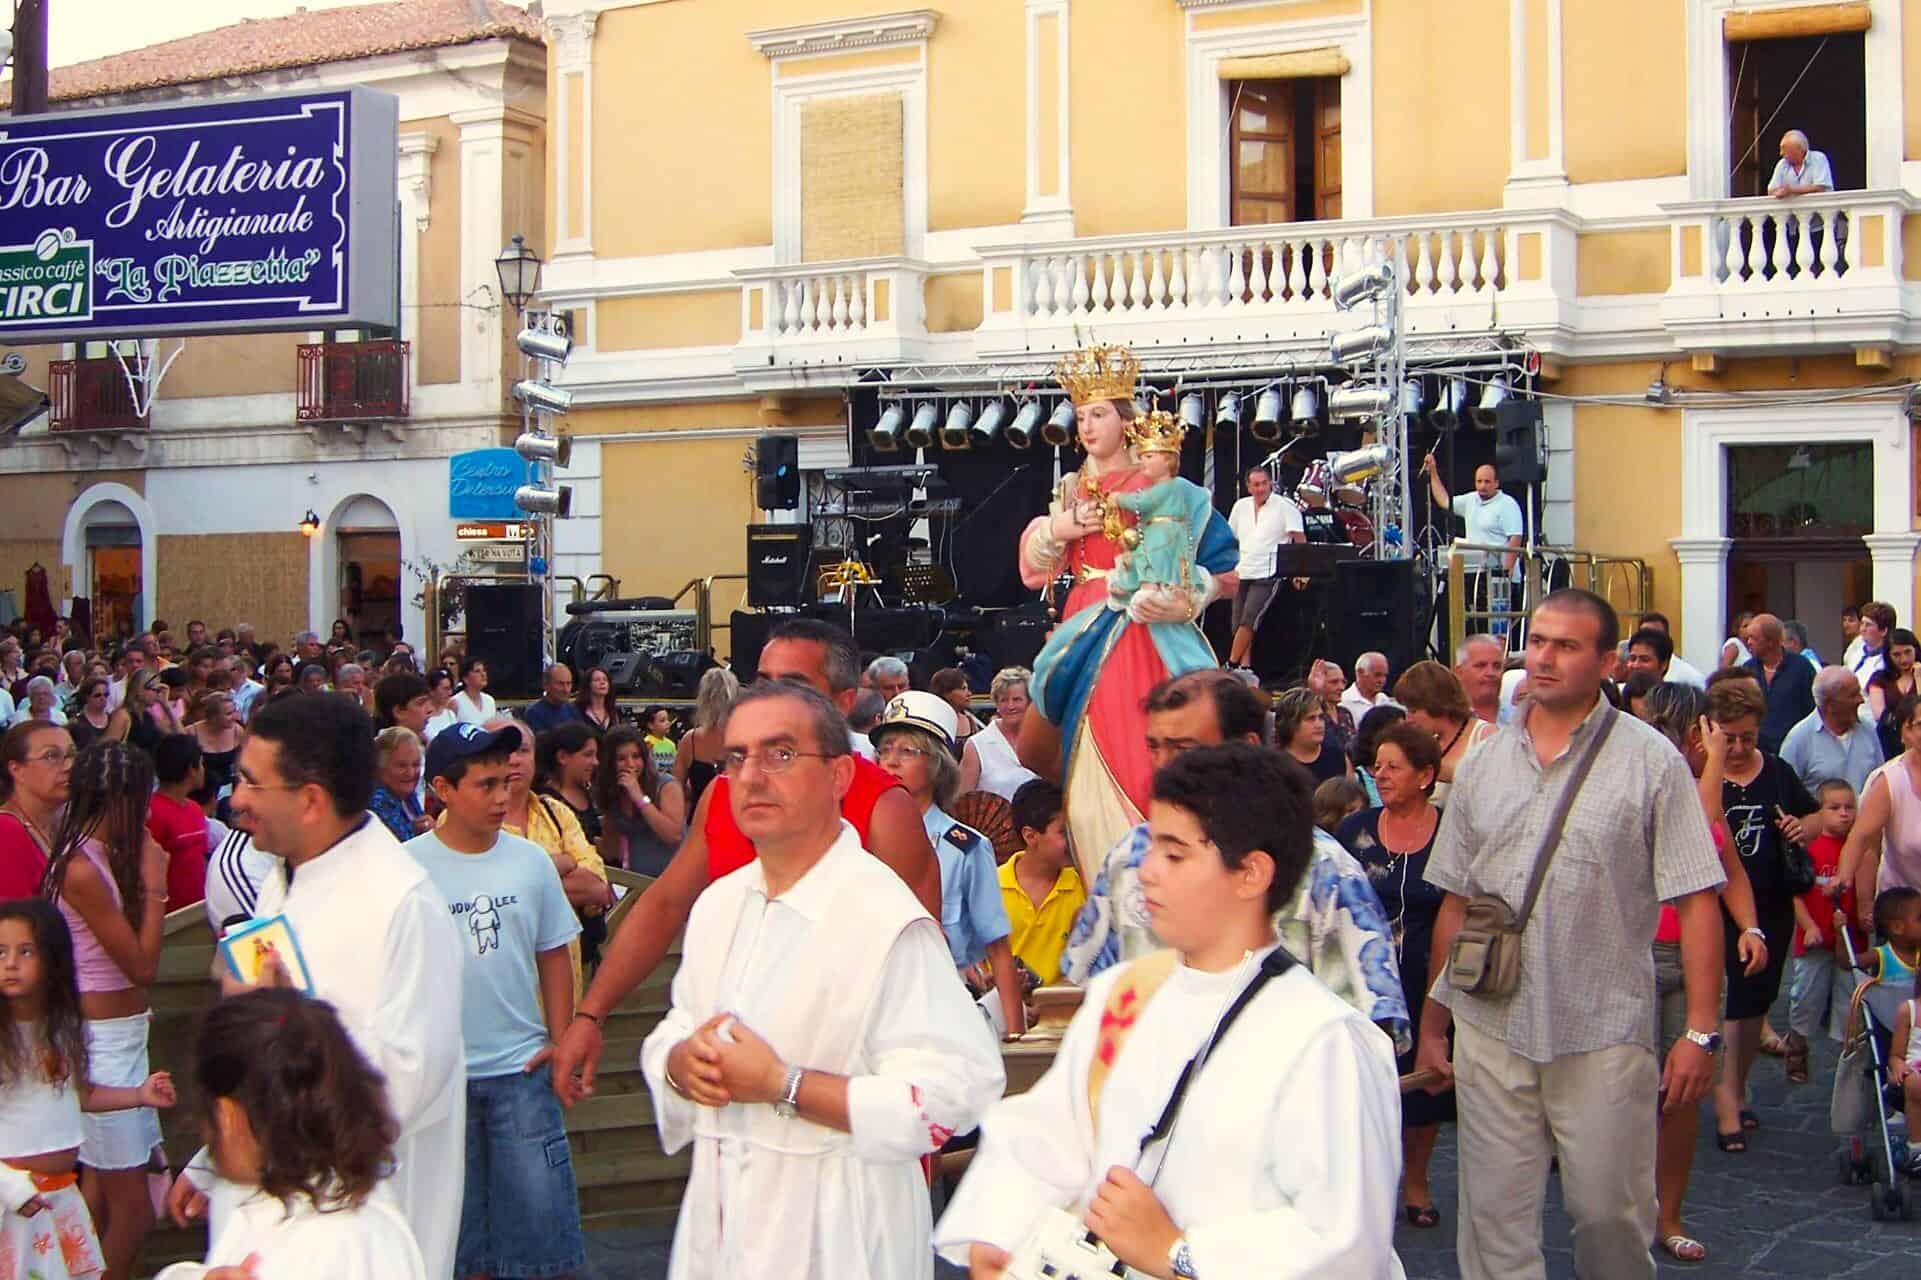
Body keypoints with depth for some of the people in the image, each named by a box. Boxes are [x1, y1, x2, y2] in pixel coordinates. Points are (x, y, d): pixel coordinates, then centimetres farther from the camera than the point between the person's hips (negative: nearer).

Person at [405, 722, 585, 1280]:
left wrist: (560, 1039, 1)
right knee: (454, 1225, 10)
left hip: (521, 1069, 1)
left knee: (540, 1209, 3)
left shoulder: (530, 860, 1)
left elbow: (553, 955, 9)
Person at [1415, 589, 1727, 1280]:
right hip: (1490, 1029, 3)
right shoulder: (1483, 764, 9)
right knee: (1493, 1220, 7)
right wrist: (1432, 1021, 13)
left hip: (1604, 1035, -3)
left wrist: (1700, 1030, -10)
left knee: (1611, 1214, 5)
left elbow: (1696, 903, -5)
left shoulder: (1650, 761, -3)